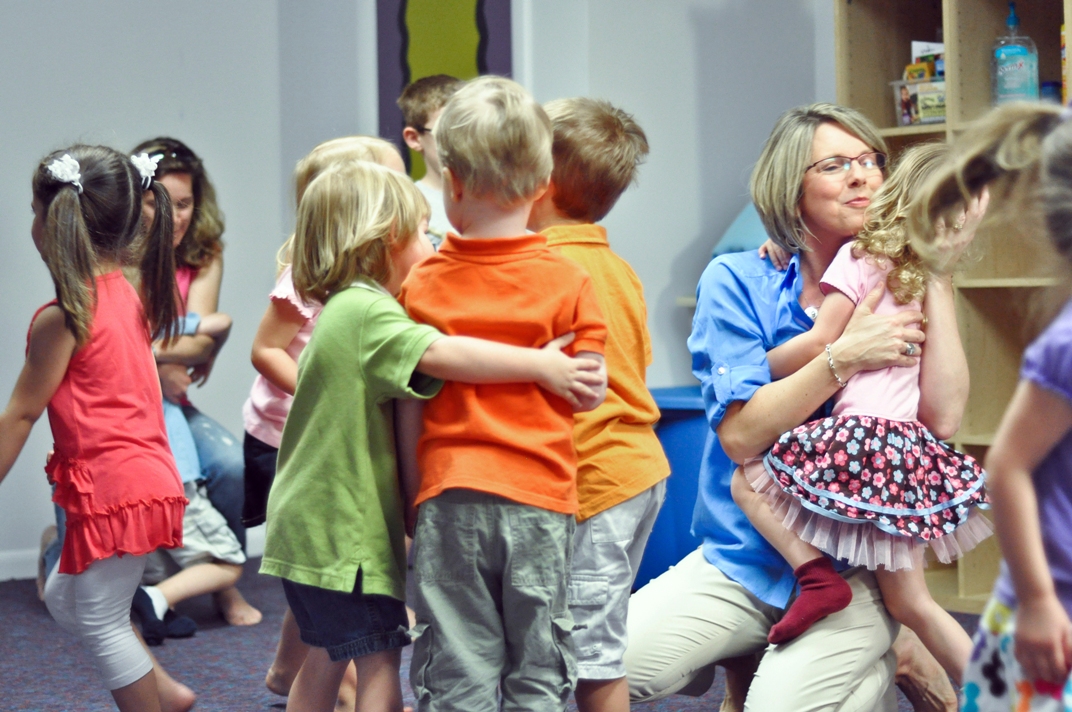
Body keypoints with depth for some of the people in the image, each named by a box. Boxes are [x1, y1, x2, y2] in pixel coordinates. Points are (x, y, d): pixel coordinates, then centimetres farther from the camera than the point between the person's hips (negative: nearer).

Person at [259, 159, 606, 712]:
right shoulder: (367, 313, -19)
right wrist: (541, 364, -31)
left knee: (326, 657, 18)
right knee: (379, 664, -5)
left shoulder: (342, 311, 14)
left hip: (309, 522, 10)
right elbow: (442, 355, -32)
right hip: (342, 528, -10)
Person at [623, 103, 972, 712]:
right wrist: (846, 358, -22)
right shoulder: (738, 283, -1)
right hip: (744, 558, 0)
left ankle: (887, 658, 8)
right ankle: (751, 659, 8)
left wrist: (937, 280, -10)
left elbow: (942, 418, -12)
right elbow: (740, 435, -12)